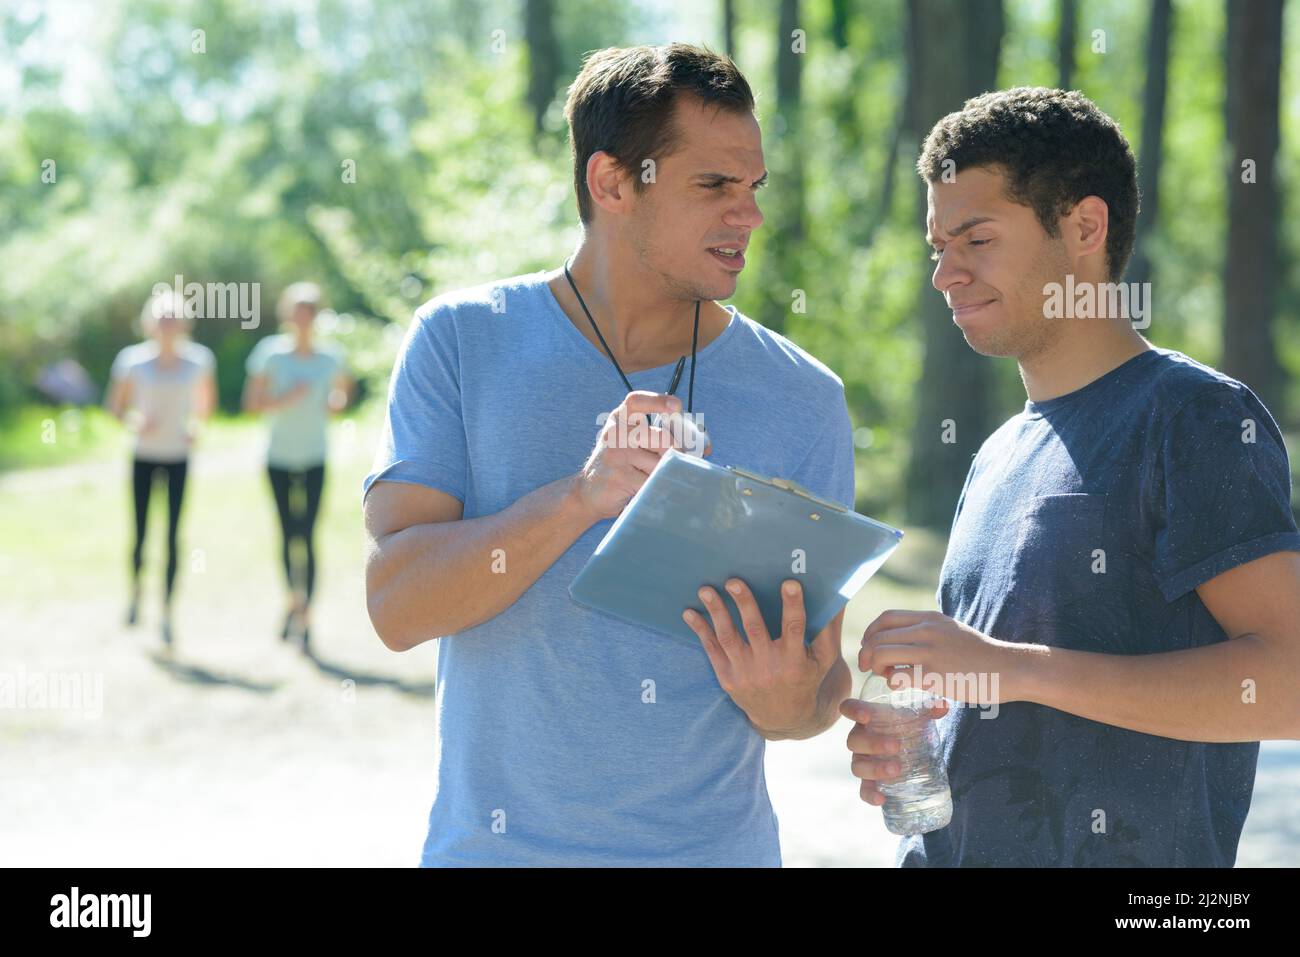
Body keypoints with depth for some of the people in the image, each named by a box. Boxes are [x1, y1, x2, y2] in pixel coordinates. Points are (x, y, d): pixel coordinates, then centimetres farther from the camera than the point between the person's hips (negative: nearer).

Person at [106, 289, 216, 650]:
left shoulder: (199, 360, 0)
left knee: (173, 536, -5)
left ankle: (167, 615, 0)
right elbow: (115, 404, 6)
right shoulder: (133, 361, -3)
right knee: (140, 532, 0)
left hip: (178, 457, 0)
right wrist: (134, 421, -14)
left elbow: (205, 401, 15)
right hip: (143, 455, 0)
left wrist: (195, 427, -3)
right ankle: (135, 591, 30)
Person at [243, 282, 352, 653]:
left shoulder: (329, 358, 1)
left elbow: (343, 387, 20)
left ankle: (306, 616, -8)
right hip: (279, 457, 0)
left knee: (307, 536, -9)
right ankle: (294, 600, 29)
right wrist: (285, 400, -18)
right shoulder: (271, 355, -3)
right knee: (288, 535, 8)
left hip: (314, 459, 0)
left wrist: (337, 400, -2)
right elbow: (252, 404, -3)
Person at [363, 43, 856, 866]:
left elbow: (823, 679, 1)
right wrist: (580, 498, -26)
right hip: (492, 841, -1)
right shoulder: (463, 341, -4)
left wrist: (787, 703, -21)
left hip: (714, 844, 1)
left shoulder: (804, 402, -2)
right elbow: (396, 605, -14)